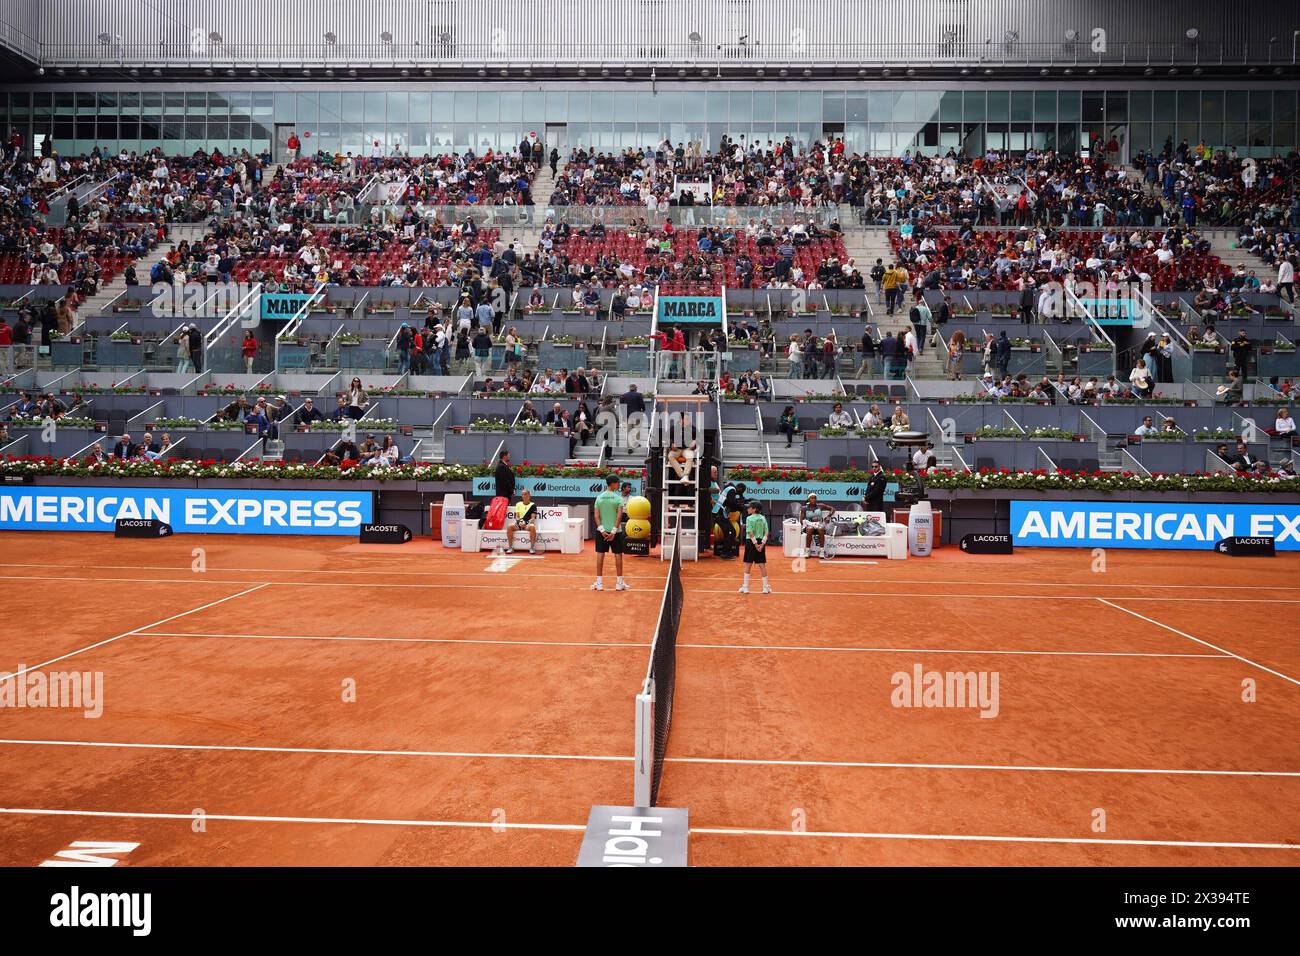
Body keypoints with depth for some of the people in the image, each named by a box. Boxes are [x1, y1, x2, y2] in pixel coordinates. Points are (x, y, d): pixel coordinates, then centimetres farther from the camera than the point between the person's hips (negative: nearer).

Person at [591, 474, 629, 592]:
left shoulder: (599, 497, 2)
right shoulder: (618, 498, -7)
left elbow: (596, 516, -4)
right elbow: (619, 516, -16)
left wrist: (602, 530, -7)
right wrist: (614, 531, -15)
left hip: (602, 531, 3)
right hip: (615, 531, -3)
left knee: (600, 555, 6)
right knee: (618, 555, 6)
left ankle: (599, 583, 8)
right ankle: (619, 583, 10)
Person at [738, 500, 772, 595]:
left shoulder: (749, 518, -10)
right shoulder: (763, 518, 6)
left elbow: (751, 533, -16)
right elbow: (766, 533, 1)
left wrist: (755, 544, -13)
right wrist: (762, 543, -5)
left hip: (751, 542, -5)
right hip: (761, 542, 5)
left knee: (747, 565, 4)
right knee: (762, 565, 8)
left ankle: (745, 587, 6)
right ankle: (766, 587, 10)